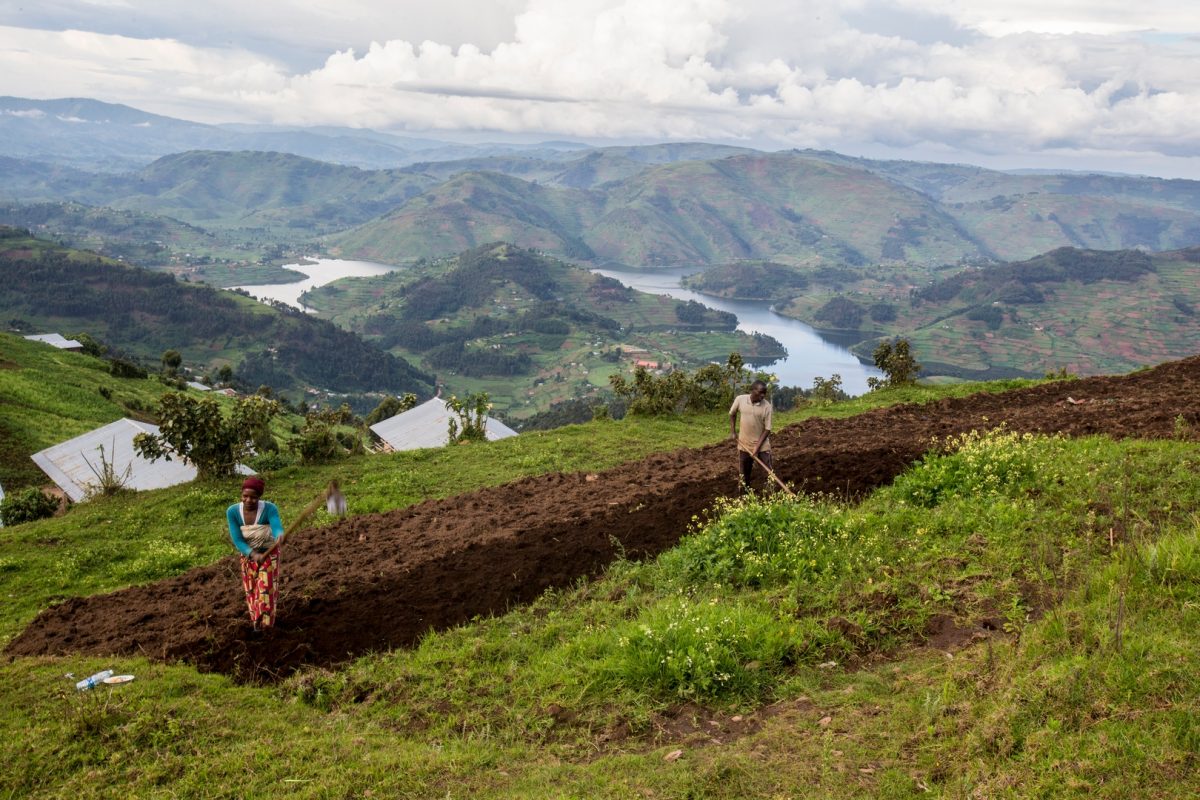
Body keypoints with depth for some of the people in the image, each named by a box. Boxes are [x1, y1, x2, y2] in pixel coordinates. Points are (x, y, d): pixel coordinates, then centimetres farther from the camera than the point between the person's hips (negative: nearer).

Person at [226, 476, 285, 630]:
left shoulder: (269, 509, -28)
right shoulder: (232, 512, -23)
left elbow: (277, 528, -43)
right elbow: (237, 540, -24)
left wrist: (280, 537, -67)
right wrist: (254, 555, -38)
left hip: (269, 553, -3)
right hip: (247, 554, 3)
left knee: (266, 589, -1)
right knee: (251, 589, 14)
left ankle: (265, 624, 12)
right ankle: (256, 619, 33)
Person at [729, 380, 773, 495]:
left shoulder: (767, 406, -15)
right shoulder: (740, 399, -11)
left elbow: (767, 429, -12)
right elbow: (732, 414, 10)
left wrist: (757, 446, -17)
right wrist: (732, 431, 5)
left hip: (762, 445, -2)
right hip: (744, 444, 2)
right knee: (744, 473, 12)